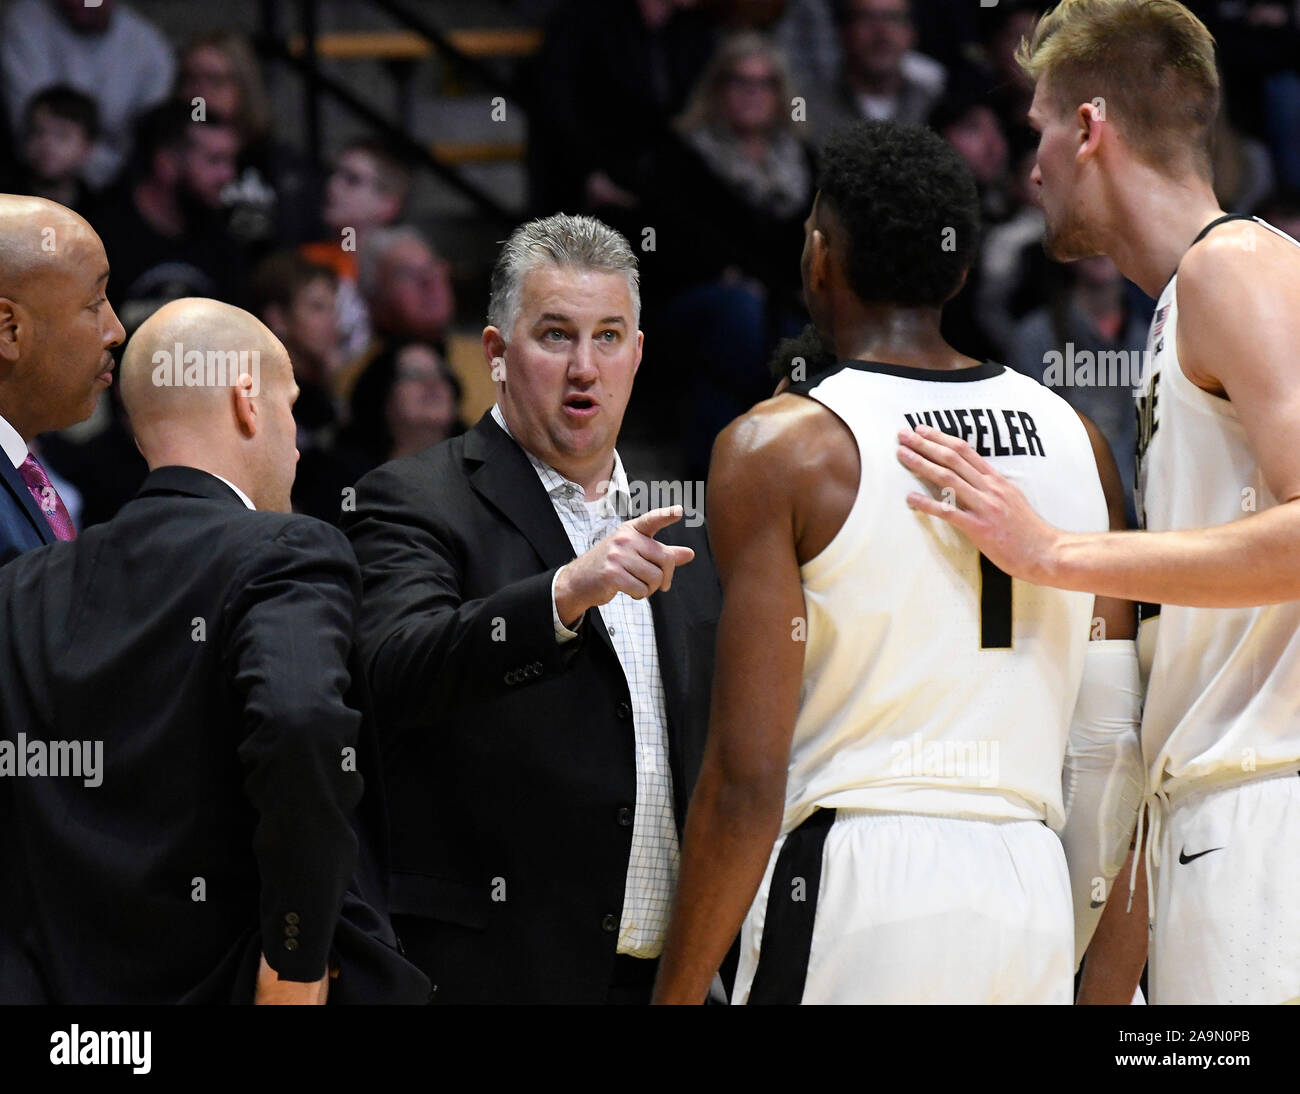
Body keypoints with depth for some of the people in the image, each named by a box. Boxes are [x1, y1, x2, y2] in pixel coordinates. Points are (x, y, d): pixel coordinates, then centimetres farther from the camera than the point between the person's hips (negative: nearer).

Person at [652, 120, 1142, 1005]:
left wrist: (677, 996, -4)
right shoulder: (1077, 440, 12)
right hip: (1031, 896, 5)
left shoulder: (778, 447, -3)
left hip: (855, 886, -5)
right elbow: (1114, 751, 12)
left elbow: (749, 777, -9)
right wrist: (1103, 980, 20)